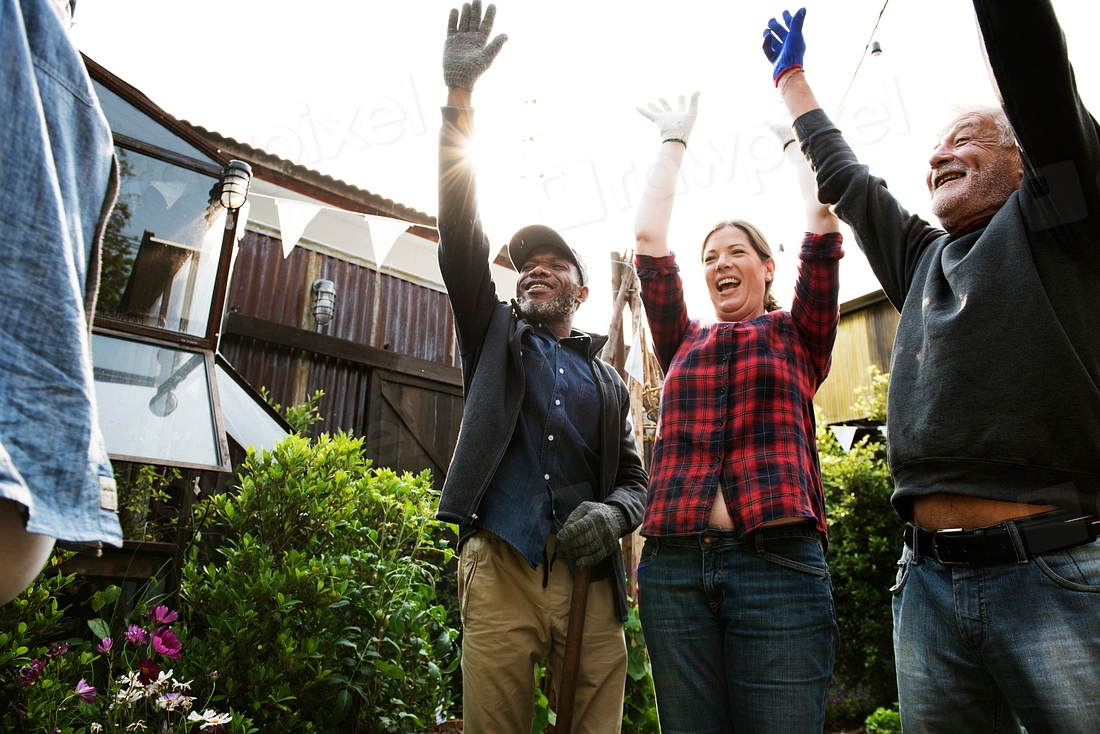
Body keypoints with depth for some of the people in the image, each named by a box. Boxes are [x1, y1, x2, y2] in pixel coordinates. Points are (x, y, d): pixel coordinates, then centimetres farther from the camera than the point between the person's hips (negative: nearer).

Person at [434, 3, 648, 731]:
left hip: (590, 576, 2)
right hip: (500, 567, -1)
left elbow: (635, 479, 18)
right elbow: (462, 241, 4)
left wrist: (613, 514, -9)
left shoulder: (609, 382, 20)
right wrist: (460, 98, -3)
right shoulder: (496, 335, 16)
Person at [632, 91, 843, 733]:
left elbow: (823, 223, 7)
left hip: (778, 564, -2)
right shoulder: (684, 343, 18)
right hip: (673, 565, 3)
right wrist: (674, 142, 25)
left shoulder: (799, 337, 14)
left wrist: (795, 130, 21)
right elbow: (649, 239, 15)